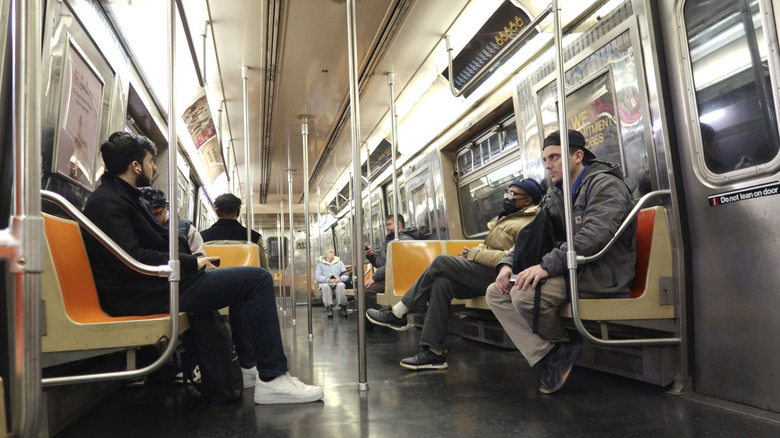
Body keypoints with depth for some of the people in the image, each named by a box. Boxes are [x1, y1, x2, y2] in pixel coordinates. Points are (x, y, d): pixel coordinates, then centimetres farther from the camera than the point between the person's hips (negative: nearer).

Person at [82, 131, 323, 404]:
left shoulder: (123, 197, 20)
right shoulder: (106, 203, -13)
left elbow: (158, 240, 21)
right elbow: (133, 260, -22)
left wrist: (192, 261, 5)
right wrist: (192, 263, -14)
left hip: (157, 283, 11)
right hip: (147, 295, -11)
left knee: (245, 281, 22)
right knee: (258, 279, -14)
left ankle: (248, 366, 20)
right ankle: (272, 379, -12)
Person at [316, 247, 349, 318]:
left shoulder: (339, 263, 26)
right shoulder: (320, 264, 20)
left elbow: (346, 275, 15)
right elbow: (318, 277, 4)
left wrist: (340, 279, -8)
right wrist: (328, 280, -14)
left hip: (338, 282, 1)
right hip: (326, 283, -1)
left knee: (341, 285, -36)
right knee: (325, 286, -38)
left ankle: (342, 307, -36)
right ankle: (329, 308, -41)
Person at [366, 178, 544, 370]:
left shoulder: (528, 224, -7)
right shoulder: (507, 218, 25)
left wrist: (475, 253, -13)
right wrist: (473, 254, 7)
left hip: (496, 275, -9)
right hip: (485, 274, 9)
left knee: (441, 261, -17)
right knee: (442, 283, -13)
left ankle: (397, 314, -8)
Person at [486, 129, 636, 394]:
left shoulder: (605, 184, -8)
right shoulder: (554, 195, 18)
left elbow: (594, 235, -24)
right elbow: (533, 235, 16)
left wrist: (547, 264, -32)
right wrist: (508, 264, -3)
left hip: (600, 274, -9)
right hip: (568, 271, 9)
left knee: (525, 293, -30)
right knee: (496, 293, -4)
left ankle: (563, 345, -3)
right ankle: (547, 356, -13)